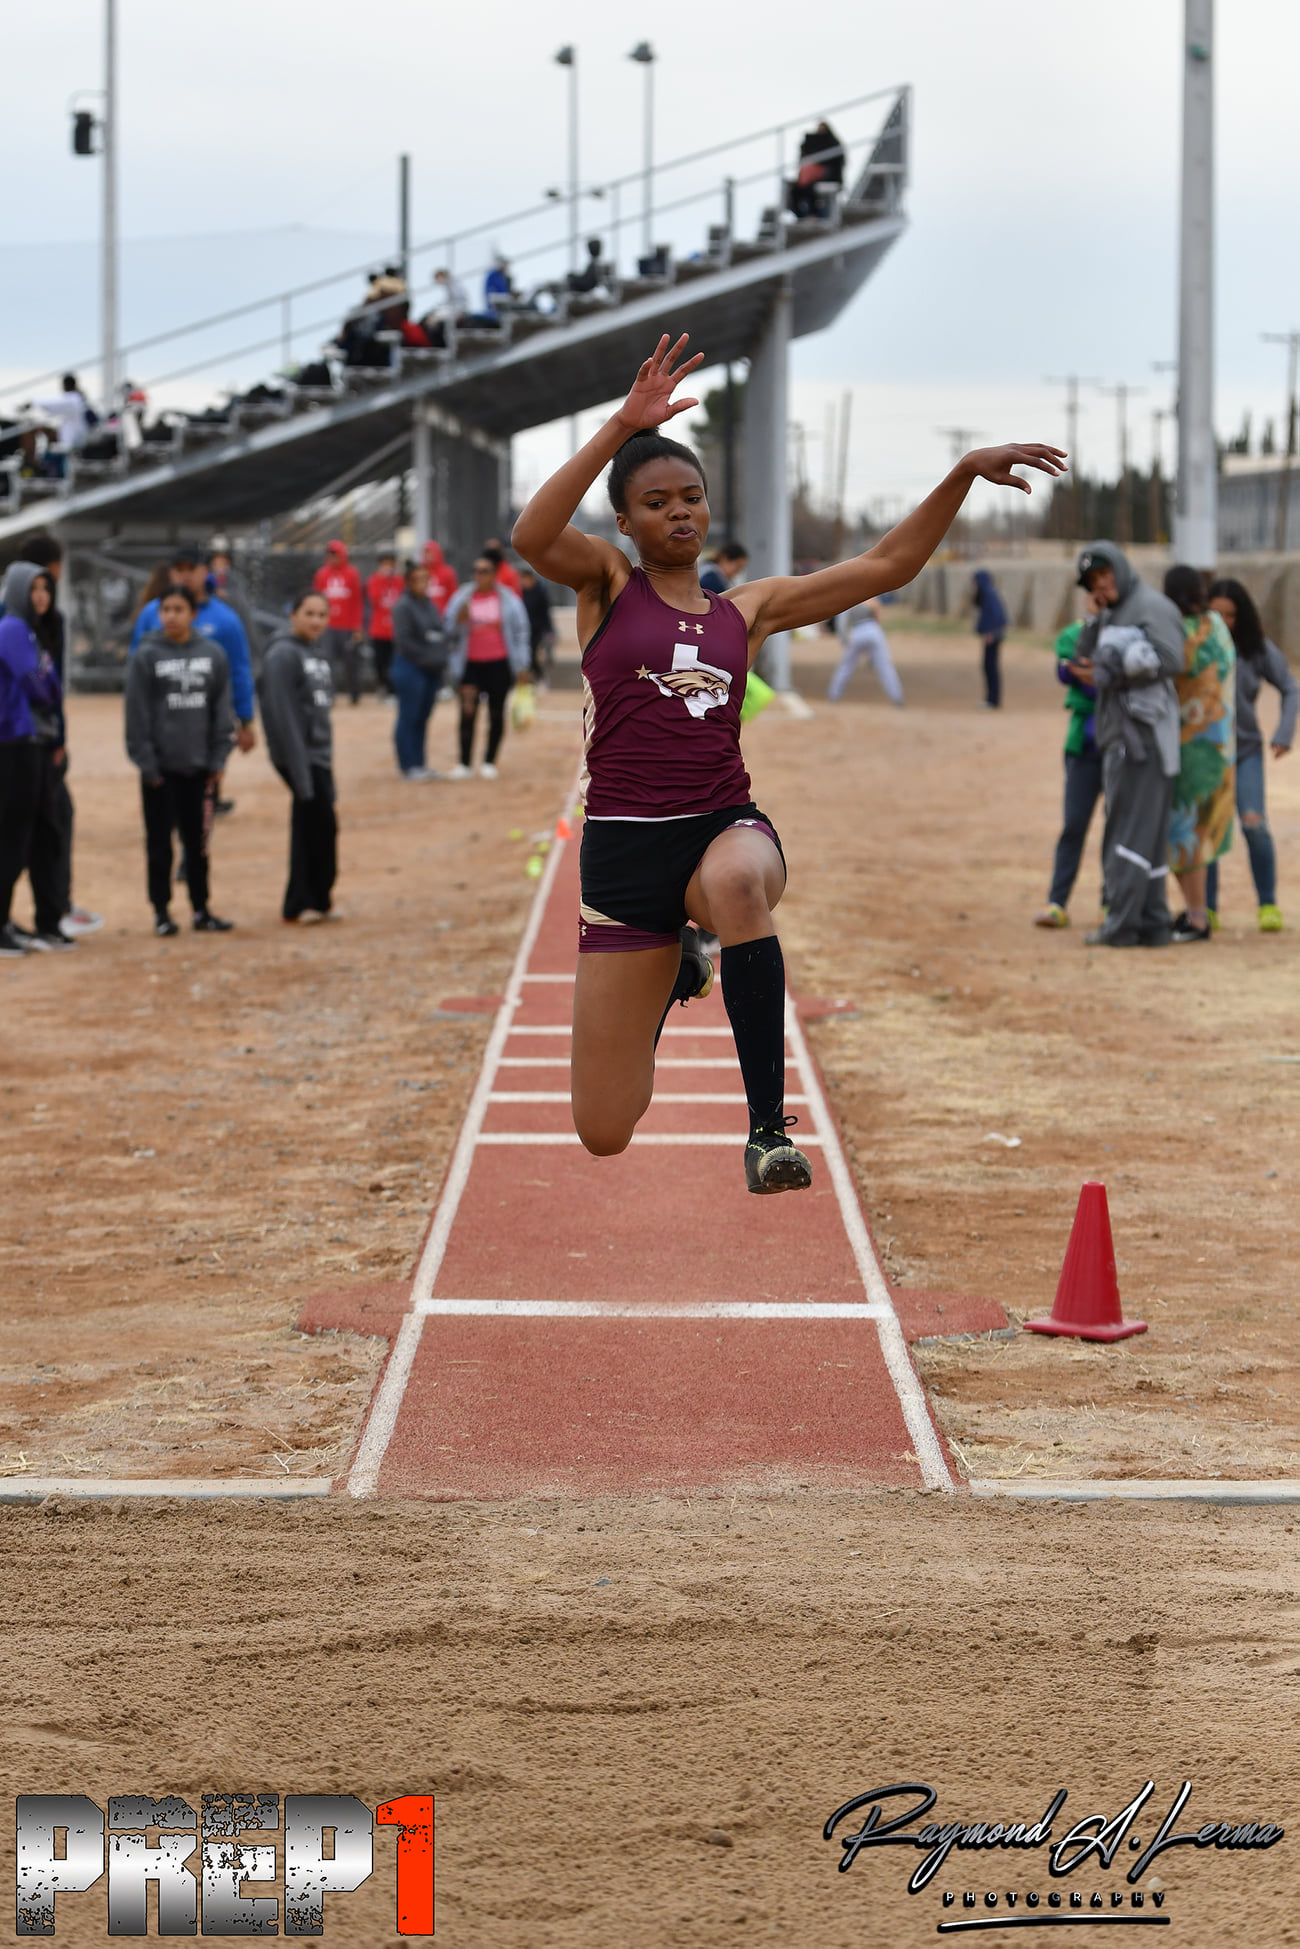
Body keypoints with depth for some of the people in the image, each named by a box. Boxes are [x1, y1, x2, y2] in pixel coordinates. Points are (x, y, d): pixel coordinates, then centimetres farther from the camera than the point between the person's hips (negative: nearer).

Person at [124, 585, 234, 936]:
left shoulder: (213, 654, 3)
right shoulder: (146, 657, -4)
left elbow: (222, 708, 6)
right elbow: (137, 713, -5)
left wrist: (219, 756, 1)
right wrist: (146, 761, -8)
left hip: (200, 765, 2)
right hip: (161, 767, -2)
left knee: (198, 841, 8)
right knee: (160, 842, 4)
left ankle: (201, 910, 16)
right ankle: (162, 911, 11)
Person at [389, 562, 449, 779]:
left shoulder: (430, 604, 13)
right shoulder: (404, 606, -10)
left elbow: (442, 633, 17)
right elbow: (404, 640, -16)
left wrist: (441, 660, 3)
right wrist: (427, 658, -15)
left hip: (432, 671, 7)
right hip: (411, 669, -7)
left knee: (422, 719, 12)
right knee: (408, 718, -3)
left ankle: (419, 764, 18)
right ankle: (409, 767, 1)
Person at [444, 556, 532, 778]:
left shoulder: (509, 600, 2)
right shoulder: (462, 598, 6)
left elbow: (521, 632, 5)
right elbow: (449, 629, 11)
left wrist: (521, 666, 2)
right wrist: (460, 620, -12)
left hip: (499, 665, -1)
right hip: (470, 665, 1)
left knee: (496, 714, 5)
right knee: (468, 713, -6)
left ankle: (489, 762, 14)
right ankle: (464, 762, -1)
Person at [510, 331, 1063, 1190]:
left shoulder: (747, 609, 13)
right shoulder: (607, 583, 5)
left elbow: (888, 565, 13)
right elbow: (533, 536, -17)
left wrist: (965, 473, 3)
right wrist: (623, 427, -23)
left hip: (726, 826, 1)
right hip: (623, 847, -1)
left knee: (737, 883, -43)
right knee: (606, 1134, 3)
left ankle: (769, 1129, -35)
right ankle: (674, 969, 39)